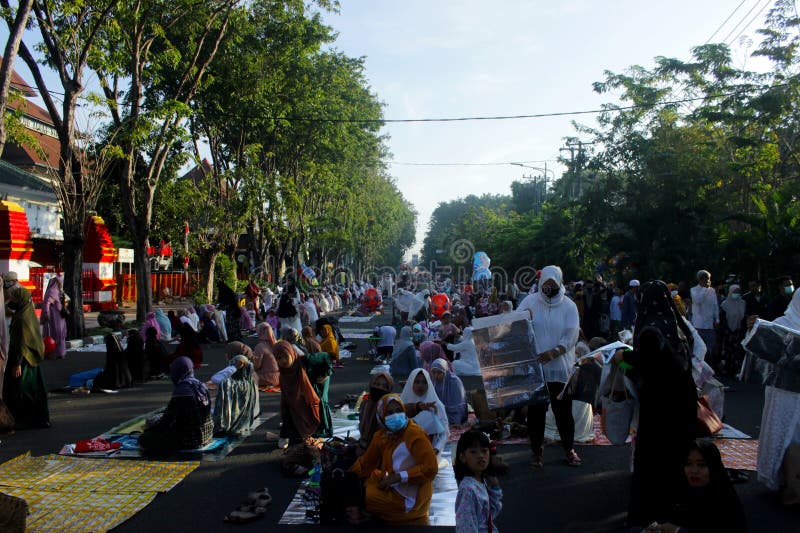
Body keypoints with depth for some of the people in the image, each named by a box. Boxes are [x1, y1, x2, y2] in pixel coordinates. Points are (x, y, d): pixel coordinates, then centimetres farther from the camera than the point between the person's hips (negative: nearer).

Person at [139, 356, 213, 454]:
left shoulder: (181, 391, -19)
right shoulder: (201, 386, 6)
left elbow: (167, 419, -15)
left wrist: (149, 427, 4)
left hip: (189, 440, -9)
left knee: (144, 438, -8)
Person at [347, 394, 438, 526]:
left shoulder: (414, 434, -18)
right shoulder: (381, 436, 2)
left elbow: (431, 468, -21)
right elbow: (366, 462, 11)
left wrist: (398, 477, -23)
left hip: (408, 498, -7)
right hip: (391, 486, 7)